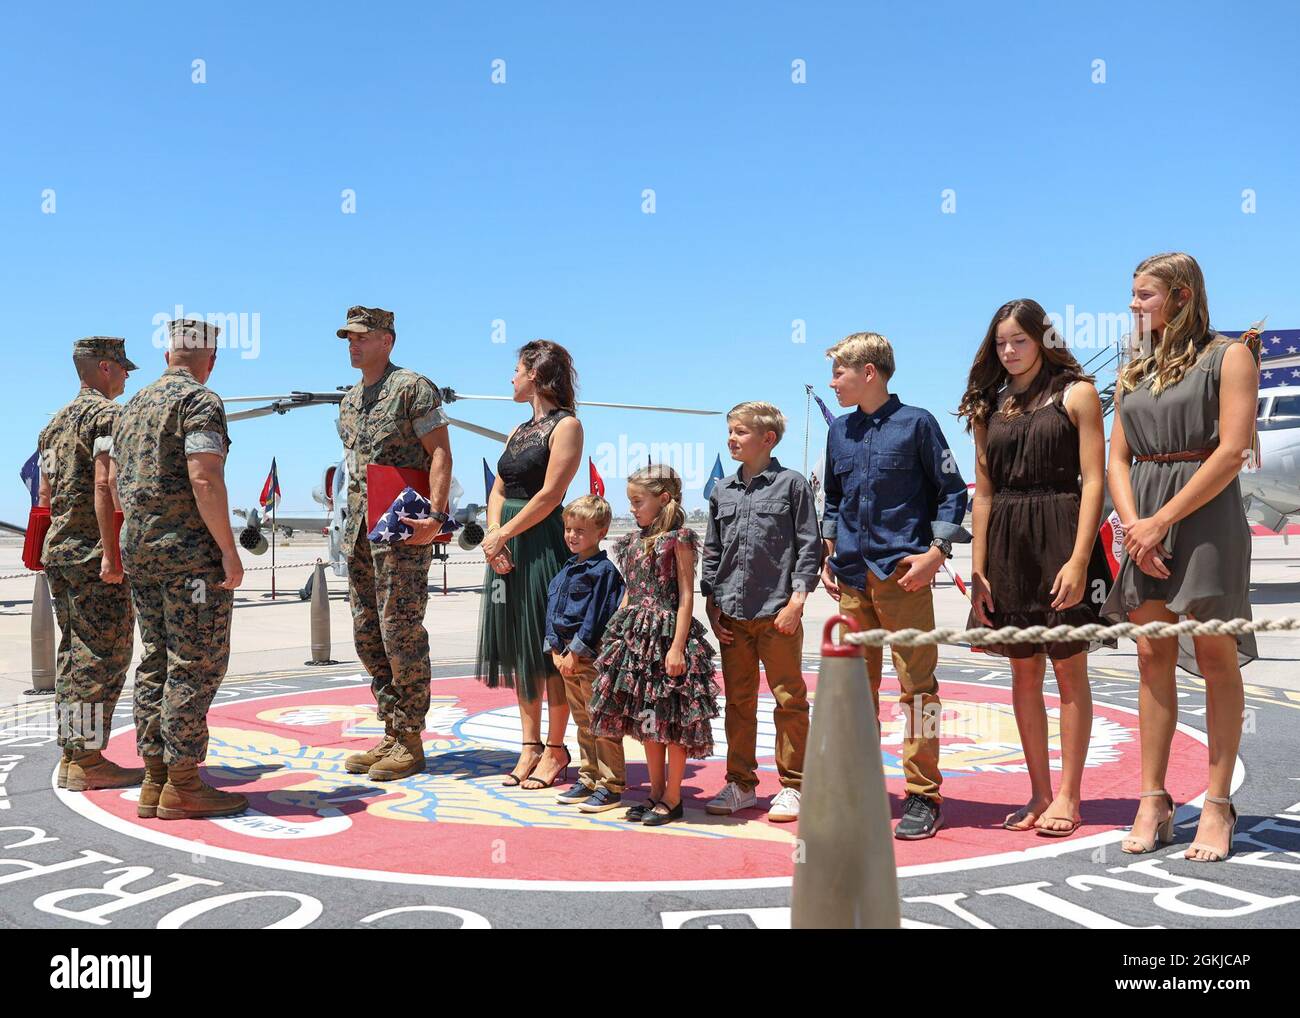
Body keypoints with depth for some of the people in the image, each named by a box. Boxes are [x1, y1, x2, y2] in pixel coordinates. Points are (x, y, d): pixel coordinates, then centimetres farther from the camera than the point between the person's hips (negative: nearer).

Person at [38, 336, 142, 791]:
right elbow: (105, 486, -20)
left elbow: (45, 494, 20)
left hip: (59, 550, 9)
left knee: (75, 653, 12)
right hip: (94, 552, -9)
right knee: (103, 656, -7)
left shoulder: (56, 423, 20)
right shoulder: (108, 415, -9)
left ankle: (72, 754, 16)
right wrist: (111, 553, -23)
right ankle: (87, 760, -6)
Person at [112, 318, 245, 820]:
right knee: (196, 665, -5)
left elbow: (119, 483, 20)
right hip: (190, 552, -9)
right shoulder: (200, 401, -10)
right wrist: (228, 549, -17)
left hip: (139, 551, 9)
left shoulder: (132, 407, 17)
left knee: (156, 664, 11)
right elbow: (205, 480, -20)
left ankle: (155, 779, 14)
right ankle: (182, 784, -4)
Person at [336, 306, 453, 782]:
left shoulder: (413, 388, -5)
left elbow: (440, 454, -12)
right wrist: (353, 517, 16)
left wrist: (435, 516, -23)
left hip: (403, 525, -9)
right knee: (367, 630, 10)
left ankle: (410, 741, 2)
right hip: (359, 524, 9)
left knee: (401, 627, -8)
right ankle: (391, 732, 19)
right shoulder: (349, 400, 19)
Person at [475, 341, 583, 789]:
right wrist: (494, 534, -5)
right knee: (518, 649, 10)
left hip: (543, 545, -8)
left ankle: (555, 750, 8)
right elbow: (498, 490, 13)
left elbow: (549, 495, -14)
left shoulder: (566, 425, -6)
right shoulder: (519, 431, 18)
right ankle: (531, 747, 18)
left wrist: (502, 535, -12)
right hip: (507, 547, 8)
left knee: (547, 649, -2)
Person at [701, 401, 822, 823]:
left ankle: (792, 786, 12)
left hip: (777, 611, -5)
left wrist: (797, 599, -10)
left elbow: (809, 546, -3)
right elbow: (712, 551, 15)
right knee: (738, 700, 11)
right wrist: (712, 602, 8)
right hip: (732, 613, 5)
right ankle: (740, 784, 21)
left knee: (789, 699, 2)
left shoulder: (791, 483, -1)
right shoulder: (722, 490, 12)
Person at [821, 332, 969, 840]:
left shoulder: (916, 422, -2)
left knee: (916, 681, -4)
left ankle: (923, 796, 4)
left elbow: (952, 492, -1)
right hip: (852, 575, 6)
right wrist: (830, 558, 15)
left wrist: (936, 552, -10)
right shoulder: (840, 431, 14)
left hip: (902, 572, -6)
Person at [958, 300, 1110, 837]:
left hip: (1060, 535, -4)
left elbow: (1093, 481, -7)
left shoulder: (1076, 393, 0)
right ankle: (1040, 793, 17)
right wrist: (977, 569, 4)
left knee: (1068, 669, 1)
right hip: (1007, 544, 5)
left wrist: (1079, 559, -16)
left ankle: (1068, 796, 9)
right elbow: (983, 492, 11)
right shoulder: (989, 406, 13)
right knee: (1024, 673, 8)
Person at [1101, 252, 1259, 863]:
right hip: (1144, 523, 5)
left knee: (1215, 658, -2)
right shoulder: (1133, 374, 17)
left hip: (1204, 516, -5)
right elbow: (1118, 459, 12)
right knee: (1152, 658, 4)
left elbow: (1231, 451, -10)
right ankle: (1153, 801, 9)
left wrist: (1161, 521, -13)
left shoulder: (1229, 357, 0)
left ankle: (1217, 805, 5)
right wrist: (1132, 525, -5)